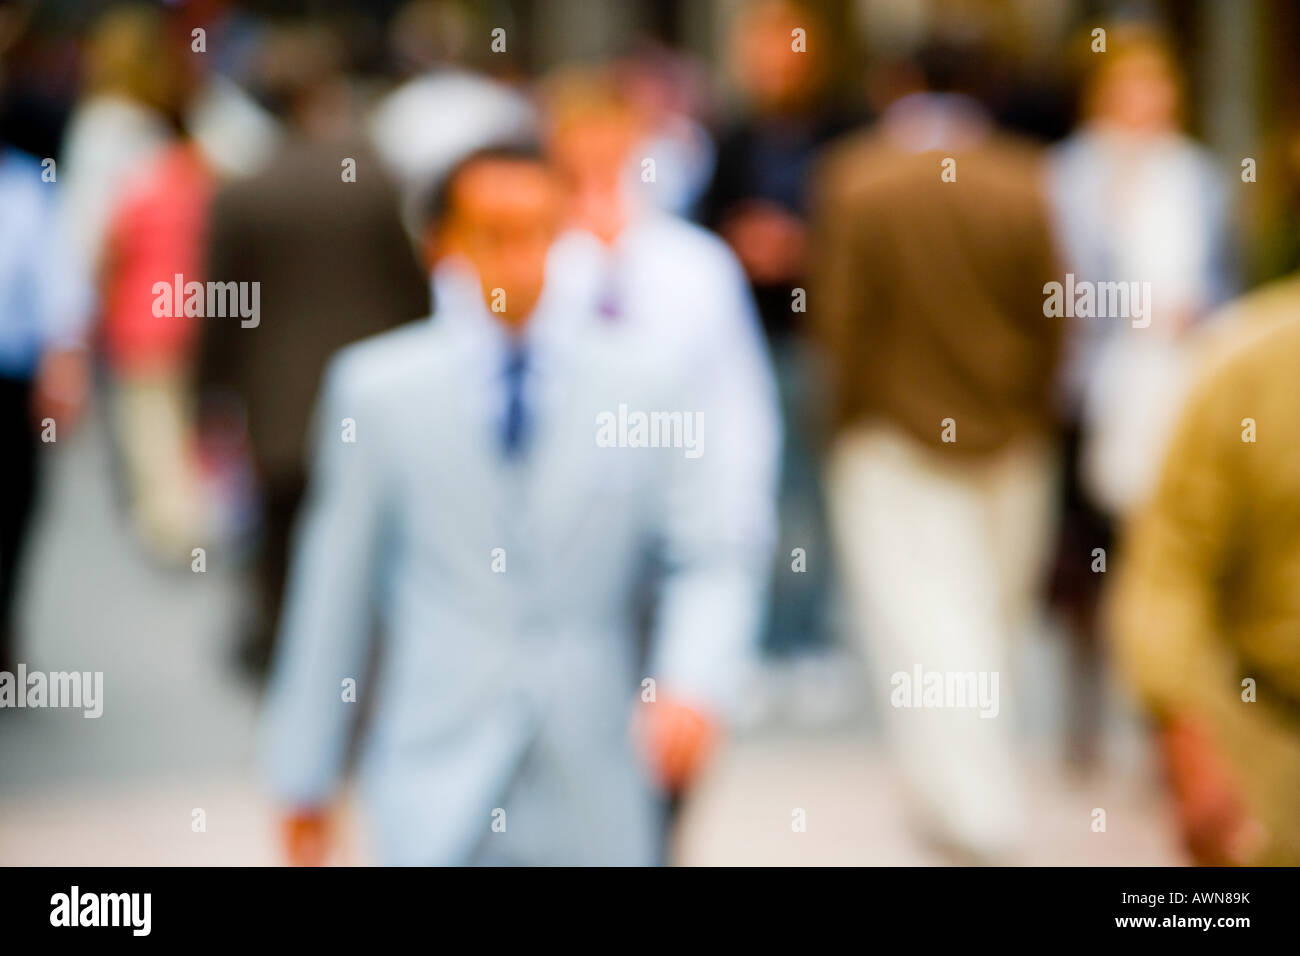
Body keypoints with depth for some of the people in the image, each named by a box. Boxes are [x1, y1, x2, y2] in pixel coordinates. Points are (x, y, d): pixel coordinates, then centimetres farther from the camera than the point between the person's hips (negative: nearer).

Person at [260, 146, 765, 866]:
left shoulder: (643, 393, 3)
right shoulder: (377, 390, 1)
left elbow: (707, 564, 3)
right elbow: (335, 586, 5)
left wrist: (693, 683, -18)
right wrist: (305, 777, 8)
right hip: (439, 792, -2)